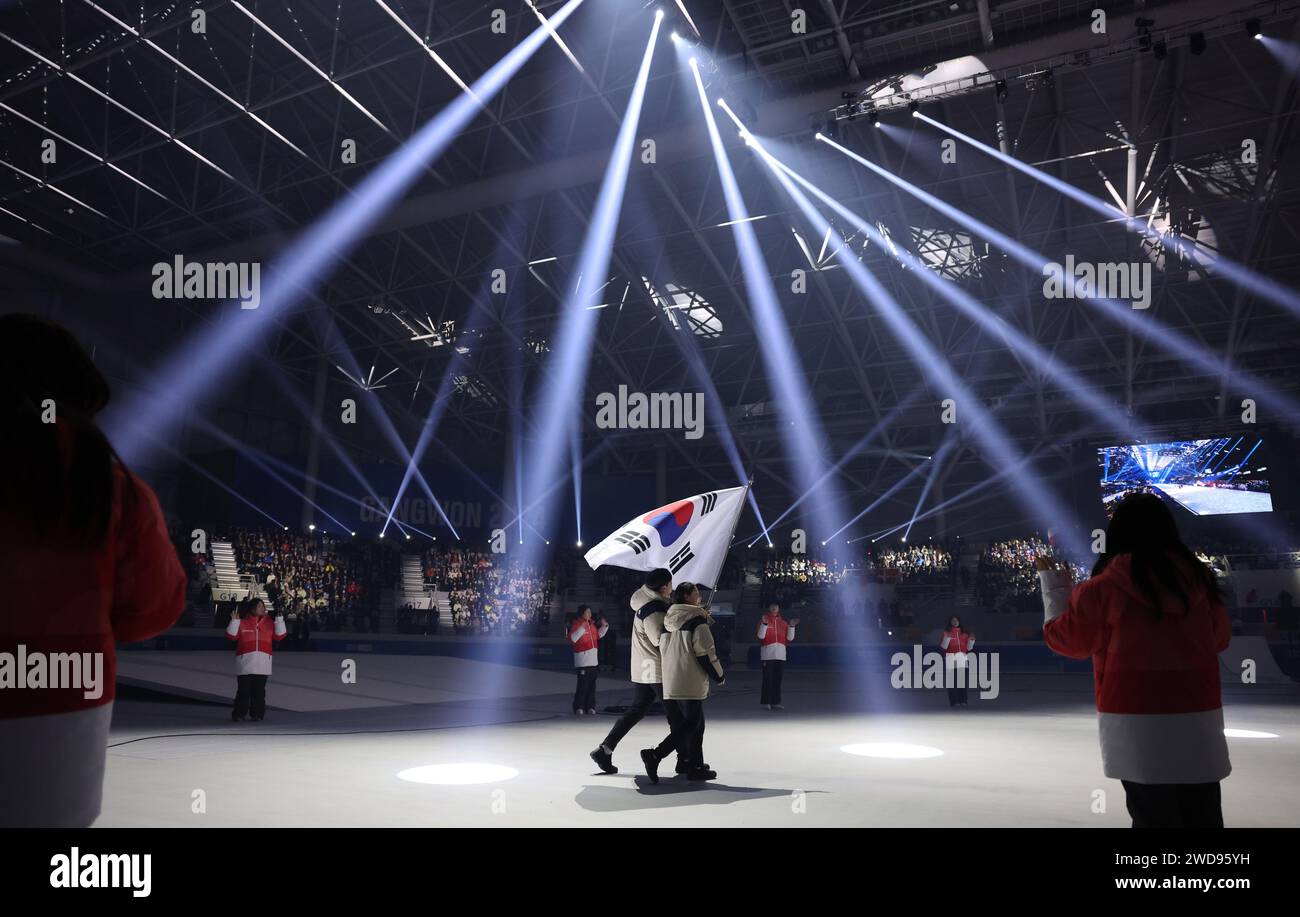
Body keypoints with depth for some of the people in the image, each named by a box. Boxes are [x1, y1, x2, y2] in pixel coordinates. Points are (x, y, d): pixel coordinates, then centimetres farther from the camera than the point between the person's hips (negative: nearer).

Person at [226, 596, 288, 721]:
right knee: (244, 690, -1)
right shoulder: (242, 623, 2)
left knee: (259, 690, 5)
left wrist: (279, 619, -3)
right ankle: (239, 714, 8)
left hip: (263, 663, 2)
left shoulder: (269, 622, 10)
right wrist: (234, 620, -15)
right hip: (245, 662, -2)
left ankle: (257, 714, 11)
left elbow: (279, 636, 4)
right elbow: (231, 635, -6)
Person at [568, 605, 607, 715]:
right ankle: (578, 706, 3)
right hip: (582, 658, -7)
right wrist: (582, 628, -28)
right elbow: (572, 639, -22)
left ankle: (590, 706, 15)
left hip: (593, 659, 7)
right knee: (583, 684, -7)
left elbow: (599, 635, 29)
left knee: (592, 684, 9)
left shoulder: (592, 624, 13)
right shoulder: (576, 624, -9)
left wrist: (604, 626, 16)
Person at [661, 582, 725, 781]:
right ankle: (695, 767, 0)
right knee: (694, 725, -1)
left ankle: (684, 760, 25)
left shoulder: (668, 621, 13)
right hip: (690, 683, -7)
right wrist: (719, 676, -1)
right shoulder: (696, 619, -9)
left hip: (669, 683, 7)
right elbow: (705, 651, -12)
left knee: (680, 724, 17)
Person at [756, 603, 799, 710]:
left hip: (780, 654, 4)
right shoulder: (763, 620, 2)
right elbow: (760, 636, -8)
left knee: (777, 678, 6)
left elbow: (789, 638, 10)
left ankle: (776, 702, 11)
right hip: (768, 654, -4)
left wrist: (792, 626, -1)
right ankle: (766, 702, -2)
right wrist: (764, 624, -19)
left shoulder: (783, 622, 13)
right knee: (768, 678, -6)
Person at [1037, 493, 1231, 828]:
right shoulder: (1198, 578, 1)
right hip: (1199, 721, 3)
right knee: (1203, 817, 13)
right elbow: (1219, 639, 17)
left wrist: (1052, 581, 16)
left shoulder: (1103, 588, -9)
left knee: (1154, 816, 7)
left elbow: (1063, 638, 5)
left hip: (1137, 724, -3)